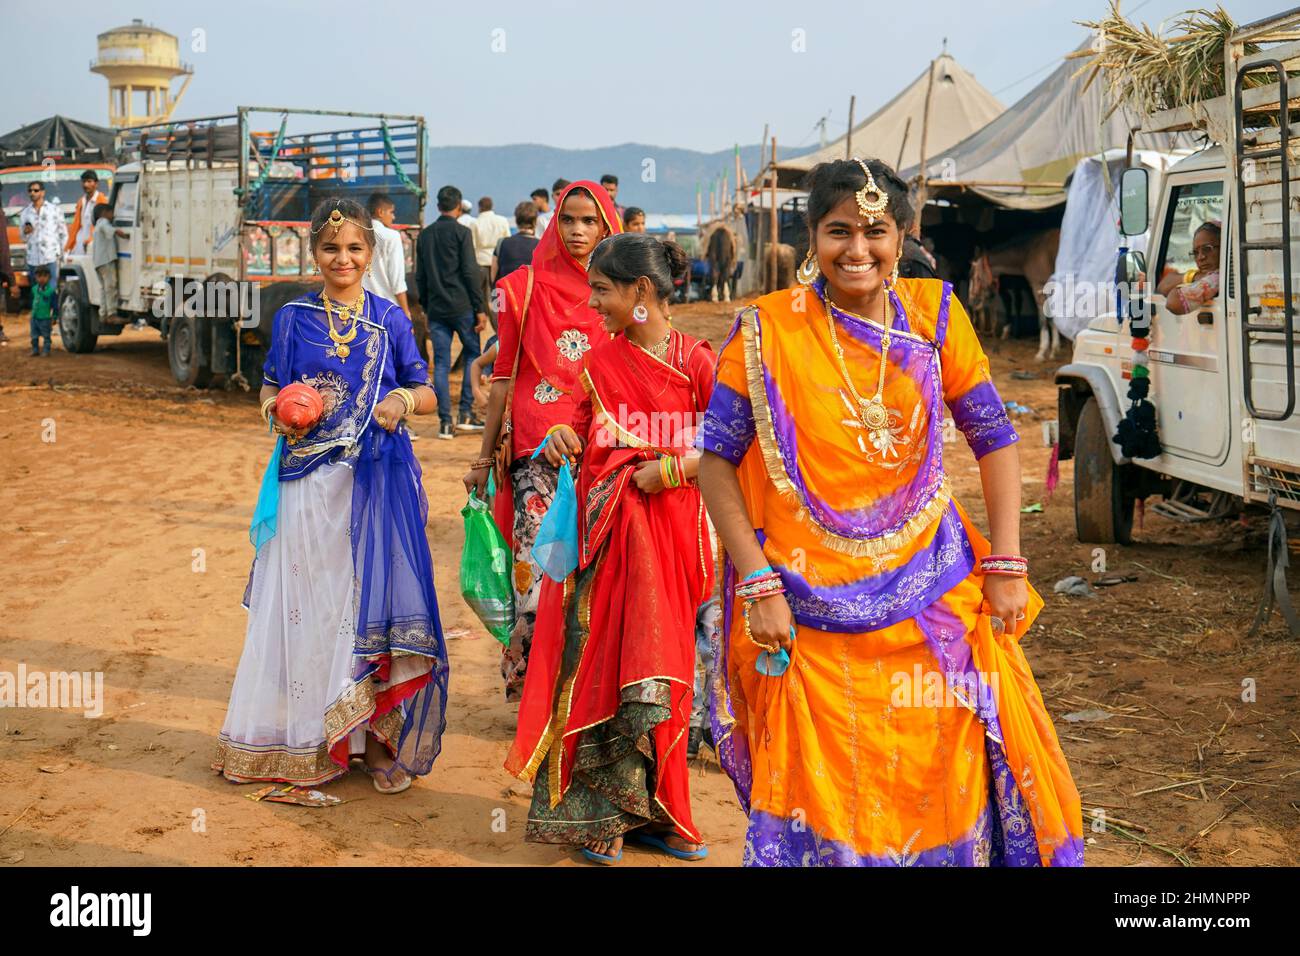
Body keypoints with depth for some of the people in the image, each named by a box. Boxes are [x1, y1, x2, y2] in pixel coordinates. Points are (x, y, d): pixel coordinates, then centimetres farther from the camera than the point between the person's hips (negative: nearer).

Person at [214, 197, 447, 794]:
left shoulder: (389, 319, 5)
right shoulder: (293, 319, 7)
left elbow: (426, 395, 7)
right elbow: (271, 389, 14)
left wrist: (404, 399, -15)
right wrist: (277, 410, -8)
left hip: (377, 480, -1)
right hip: (308, 482, 1)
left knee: (373, 596, -3)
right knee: (306, 602, 3)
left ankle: (379, 739, 7)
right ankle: (305, 740, 14)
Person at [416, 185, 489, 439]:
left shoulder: (425, 235, 11)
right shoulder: (461, 232, -5)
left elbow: (420, 276, 13)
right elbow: (470, 272, -10)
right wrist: (480, 309, -7)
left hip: (436, 309, 4)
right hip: (461, 307, -4)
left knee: (441, 364, 4)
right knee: (472, 354, 10)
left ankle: (445, 422, 1)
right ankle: (466, 414, 4)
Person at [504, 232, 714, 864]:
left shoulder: (694, 361, -5)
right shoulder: (598, 363, 7)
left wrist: (671, 469, -15)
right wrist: (562, 438, -3)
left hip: (668, 529, -3)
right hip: (604, 526, 3)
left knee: (652, 668, 4)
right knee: (598, 661, 2)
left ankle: (645, 808, 18)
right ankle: (599, 811, 12)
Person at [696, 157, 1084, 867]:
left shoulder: (933, 314, 2)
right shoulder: (767, 331, -5)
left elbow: (995, 441, 8)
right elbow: (717, 463, -5)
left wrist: (1006, 566, 0)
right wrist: (760, 587, -12)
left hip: (933, 598, 2)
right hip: (809, 609, -2)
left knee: (944, 782, 8)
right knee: (822, 797, 5)